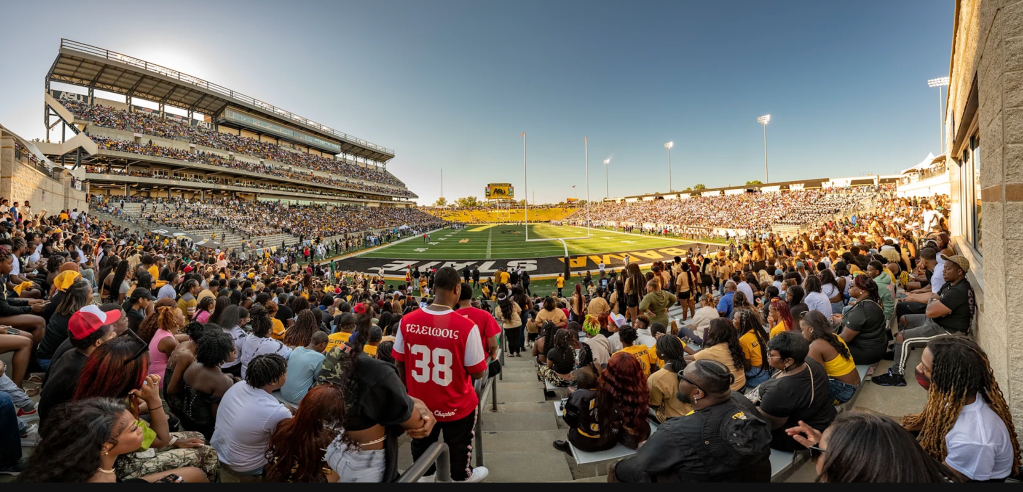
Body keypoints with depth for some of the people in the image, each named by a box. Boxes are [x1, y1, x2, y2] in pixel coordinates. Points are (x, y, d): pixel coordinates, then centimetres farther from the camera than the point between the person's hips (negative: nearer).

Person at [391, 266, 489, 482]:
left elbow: (399, 363, -1)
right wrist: (482, 357, 2)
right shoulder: (466, 326, -28)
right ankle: (461, 477, 50)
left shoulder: (407, 321, -15)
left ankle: (425, 476, 53)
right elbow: (478, 373, -19)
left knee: (421, 443, 29)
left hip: (419, 402, 3)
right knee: (458, 446, 25)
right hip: (456, 405, -3)